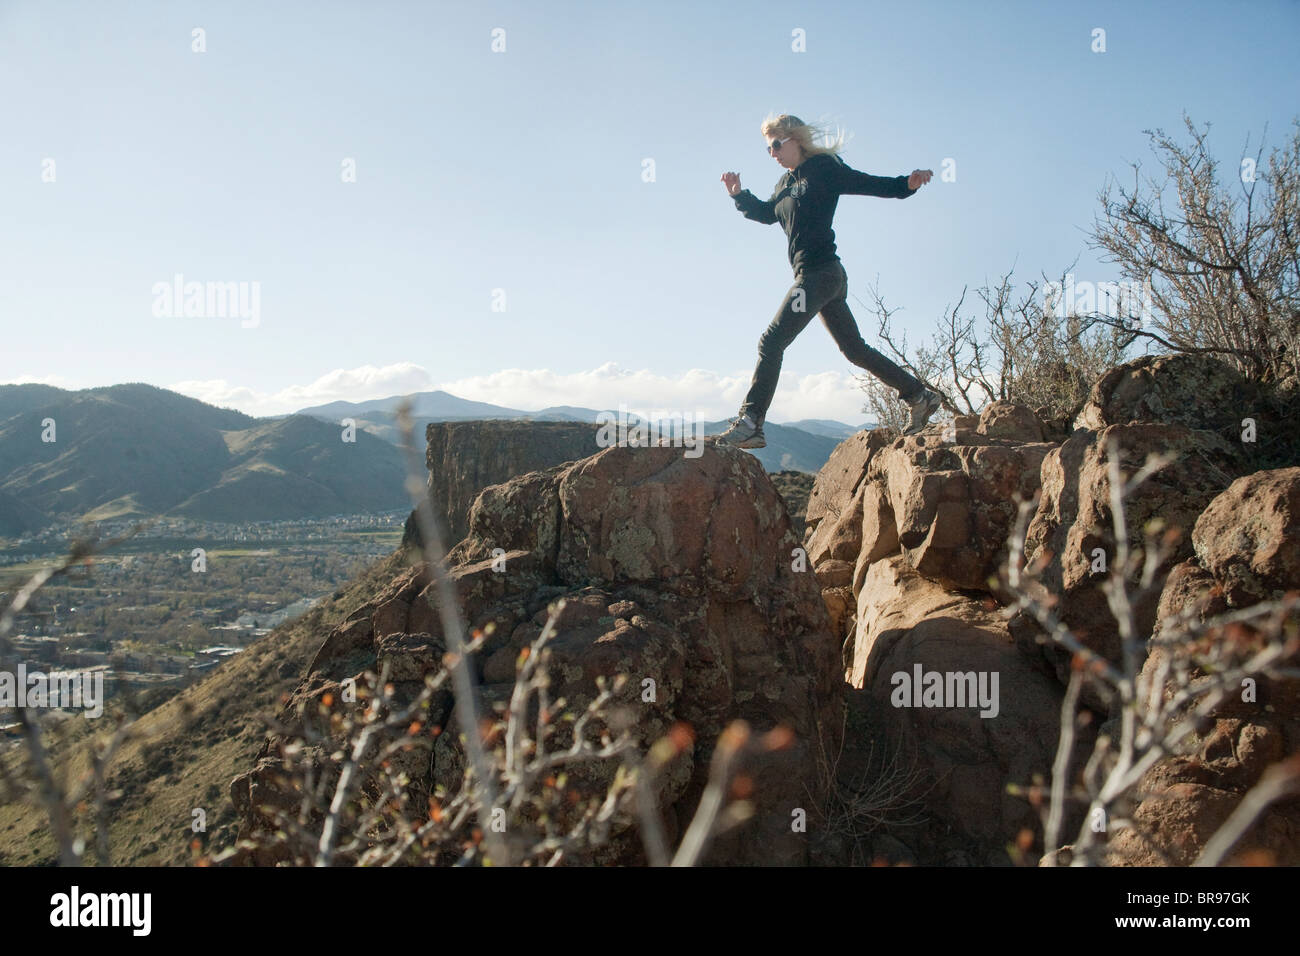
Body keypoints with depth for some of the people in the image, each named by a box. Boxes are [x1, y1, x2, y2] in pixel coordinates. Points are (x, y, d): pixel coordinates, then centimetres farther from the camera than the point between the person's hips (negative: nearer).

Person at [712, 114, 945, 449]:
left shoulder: (824, 169, -5)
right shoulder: (787, 182, 18)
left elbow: (872, 185, -7)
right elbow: (766, 213, 31)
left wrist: (908, 183, -23)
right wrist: (739, 195, 15)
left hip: (819, 272, -9)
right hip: (827, 277, 9)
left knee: (771, 343, -13)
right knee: (855, 349, 14)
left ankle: (749, 425, -14)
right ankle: (921, 396, 23)